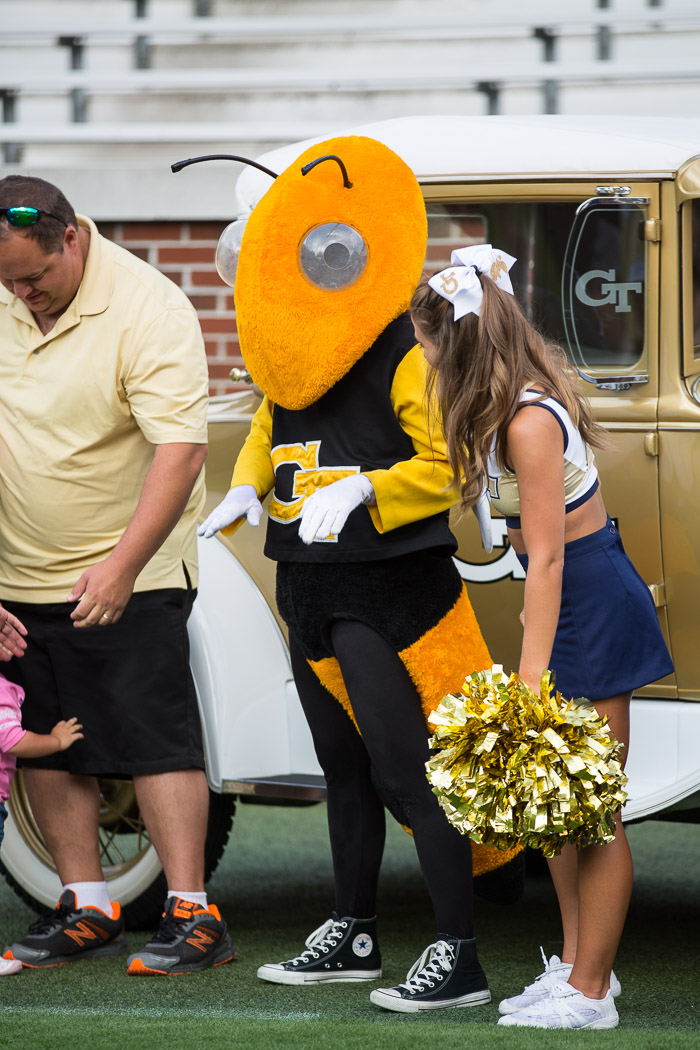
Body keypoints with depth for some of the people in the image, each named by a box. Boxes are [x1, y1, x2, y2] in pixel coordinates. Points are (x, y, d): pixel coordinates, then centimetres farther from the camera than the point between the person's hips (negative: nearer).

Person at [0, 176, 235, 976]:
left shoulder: (147, 309, -18)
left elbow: (181, 448, -23)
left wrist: (122, 565, -30)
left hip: (127, 577, -6)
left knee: (154, 737, -8)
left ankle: (191, 912, -6)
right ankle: (86, 908, 15)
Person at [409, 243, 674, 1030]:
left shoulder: (530, 424, -23)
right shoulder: (524, 398, 5)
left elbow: (546, 559, -23)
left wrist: (531, 679, -22)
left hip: (595, 609, -10)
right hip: (571, 602, 10)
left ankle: (590, 994, 3)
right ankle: (576, 963, 25)